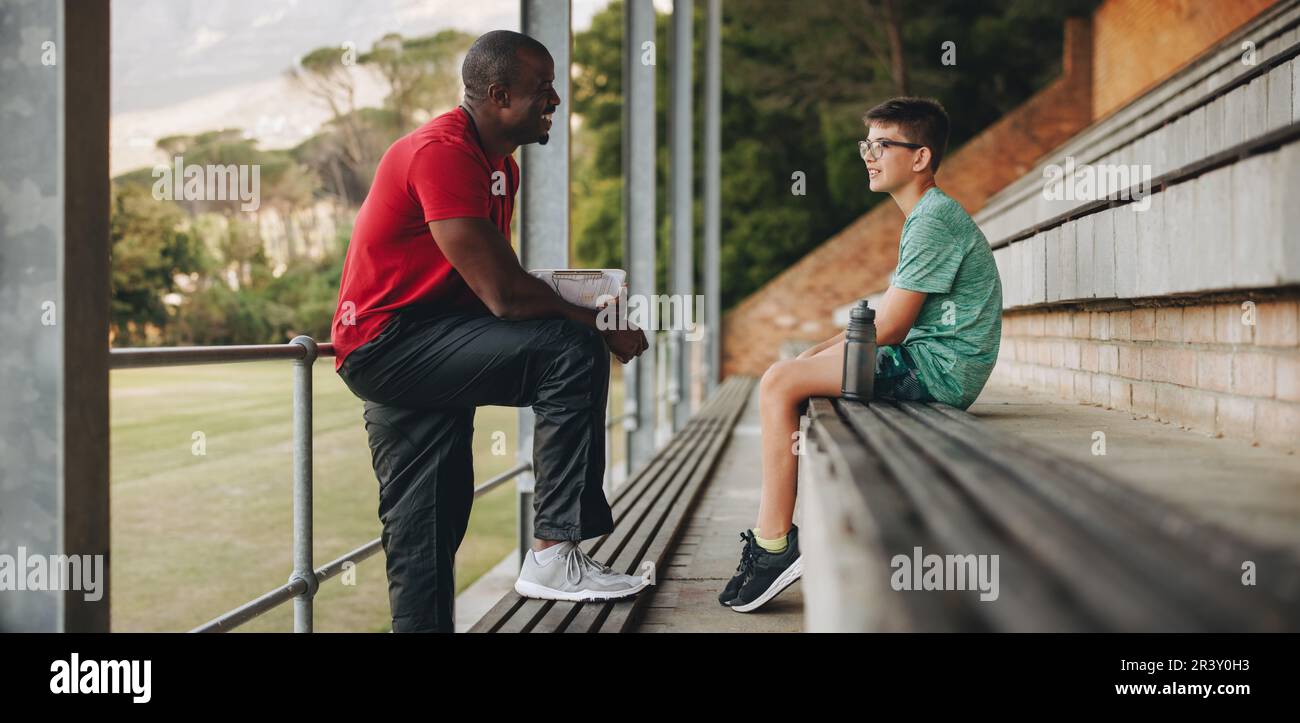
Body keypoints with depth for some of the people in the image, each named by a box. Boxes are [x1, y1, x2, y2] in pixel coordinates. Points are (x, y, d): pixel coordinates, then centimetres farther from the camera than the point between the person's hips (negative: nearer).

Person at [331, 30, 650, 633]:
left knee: (427, 534, 13)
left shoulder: (500, 165, 14)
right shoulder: (443, 152, -19)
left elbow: (502, 286, 16)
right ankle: (554, 551, -19)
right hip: (386, 341, -11)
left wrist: (590, 312, -1)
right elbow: (504, 295, -25)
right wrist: (603, 328, -13)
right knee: (574, 353, -23)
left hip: (414, 350, 11)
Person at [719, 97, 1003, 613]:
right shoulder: (925, 217, 19)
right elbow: (889, 317, 19)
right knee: (789, 380, 15)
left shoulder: (935, 219, -14)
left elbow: (887, 327, -17)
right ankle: (771, 536, 9)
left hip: (937, 370, -11)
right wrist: (816, 354, 9)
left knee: (780, 383, -16)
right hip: (932, 366, 11)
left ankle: (774, 547, -14)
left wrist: (814, 356, -4)